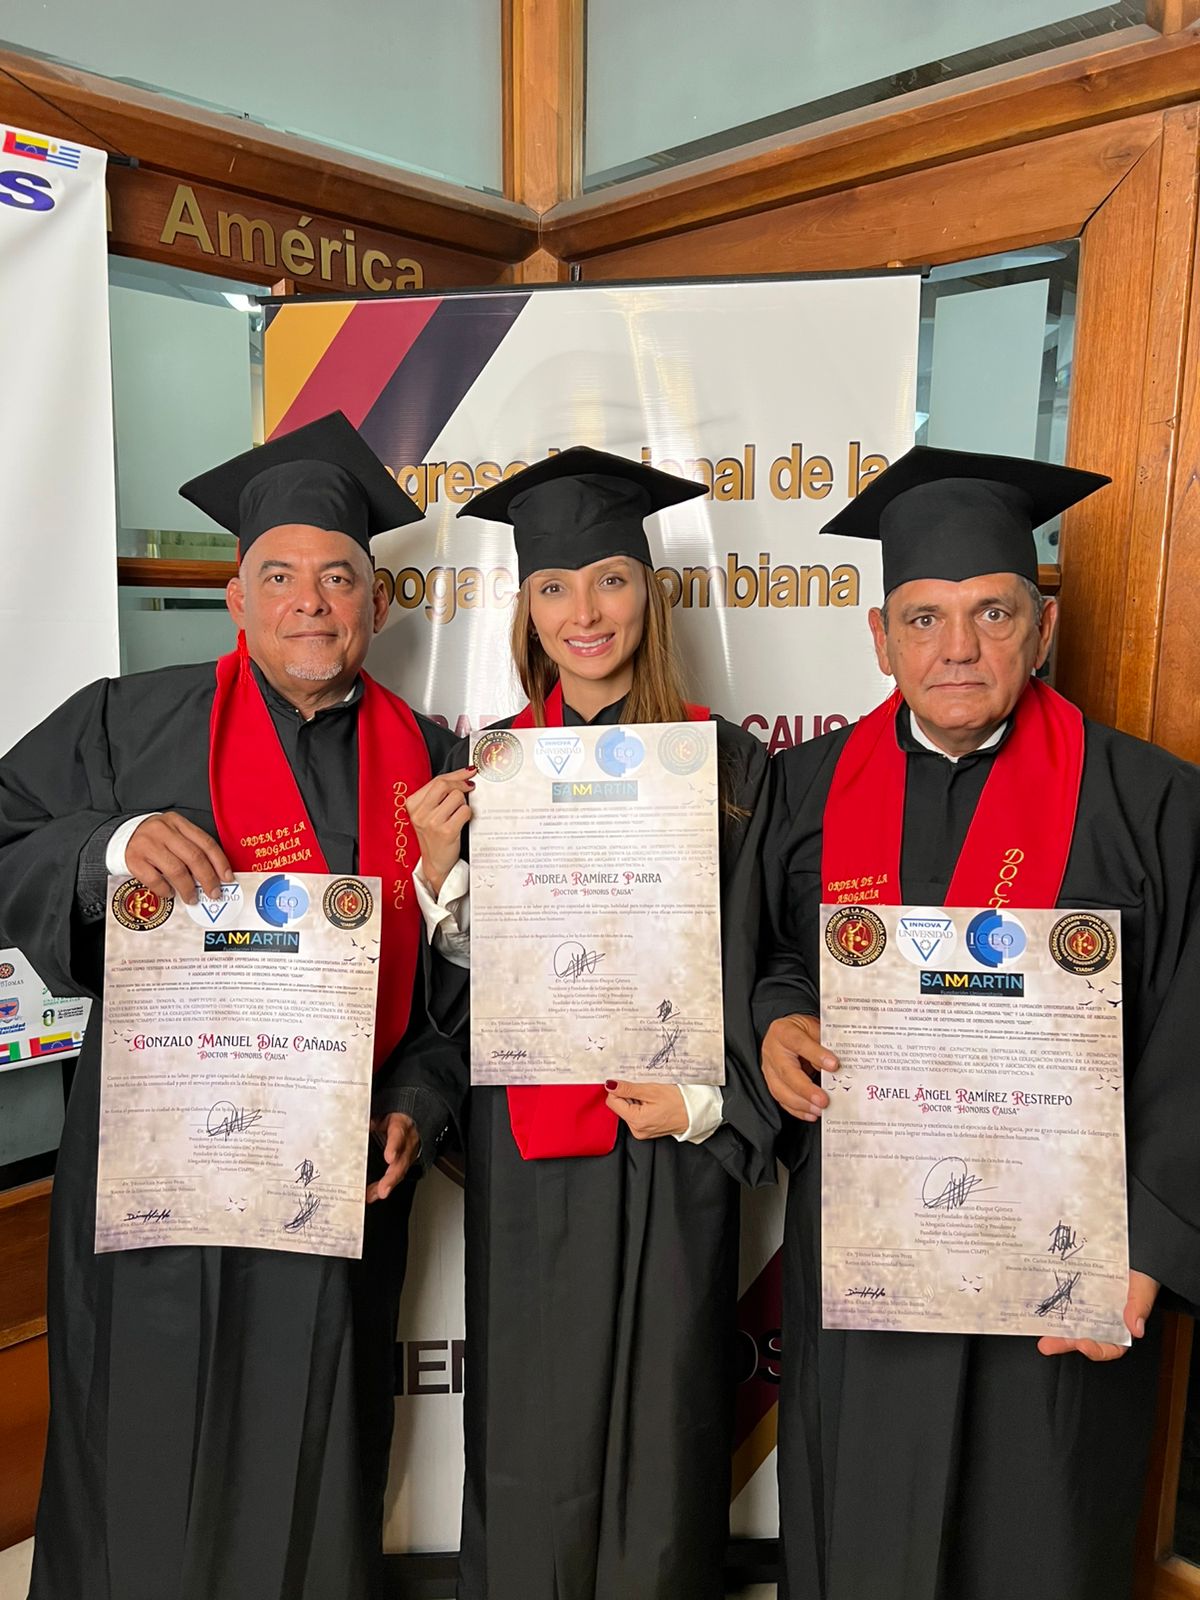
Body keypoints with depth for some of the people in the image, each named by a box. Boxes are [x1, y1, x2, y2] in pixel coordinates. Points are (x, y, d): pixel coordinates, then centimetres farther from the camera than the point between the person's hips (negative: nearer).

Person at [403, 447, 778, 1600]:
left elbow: (756, 969, -2)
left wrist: (704, 1102, -12)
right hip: (520, 1157, 2)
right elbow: (457, 978, 3)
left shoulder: (726, 764, -5)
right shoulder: (487, 763, 2)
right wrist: (440, 858, -13)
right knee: (528, 1435, 14)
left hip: (666, 1150, -1)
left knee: (656, 1423, 12)